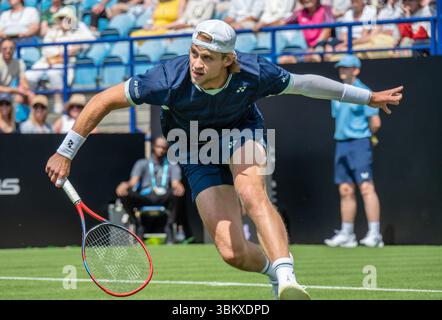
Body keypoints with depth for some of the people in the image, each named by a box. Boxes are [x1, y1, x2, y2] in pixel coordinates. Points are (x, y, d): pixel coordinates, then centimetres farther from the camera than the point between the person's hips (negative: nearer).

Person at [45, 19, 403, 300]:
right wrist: (65, 153, -22)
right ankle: (276, 271, 21)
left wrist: (368, 97, 0)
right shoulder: (169, 80, -34)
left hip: (242, 133, 0)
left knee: (251, 192, -36)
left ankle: (287, 279, -43)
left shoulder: (253, 73, -28)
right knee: (233, 253, -12)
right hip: (198, 154, 0)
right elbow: (104, 100, -23)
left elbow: (304, 83, -9)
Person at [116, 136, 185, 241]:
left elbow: (175, 184, 1)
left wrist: (178, 186, -27)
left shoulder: (173, 167, 21)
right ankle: (138, 226, -17)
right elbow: (134, 181, 3)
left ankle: (169, 226, -26)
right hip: (144, 198, 0)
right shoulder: (142, 164, 20)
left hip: (163, 199, 0)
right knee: (123, 194, -28)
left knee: (177, 191, -34)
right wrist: (126, 185, -24)